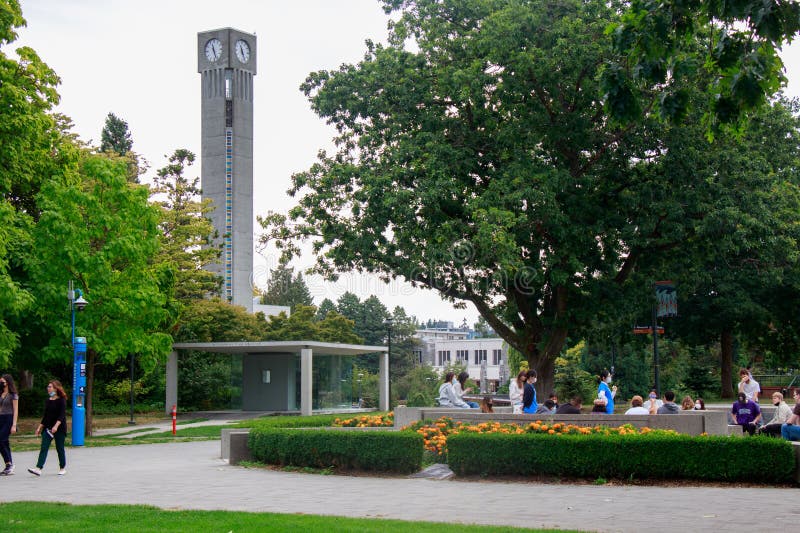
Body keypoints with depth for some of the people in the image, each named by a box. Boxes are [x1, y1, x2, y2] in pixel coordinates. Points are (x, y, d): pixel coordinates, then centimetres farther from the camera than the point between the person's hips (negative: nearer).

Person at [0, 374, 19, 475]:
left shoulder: (13, 395, -5)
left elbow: (15, 411, -8)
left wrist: (14, 425, -14)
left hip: (9, 419, -7)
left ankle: (9, 464, -5)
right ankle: (9, 467, 9)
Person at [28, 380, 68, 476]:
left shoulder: (61, 400, -8)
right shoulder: (47, 401, 12)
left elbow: (62, 415, -16)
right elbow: (45, 415, 18)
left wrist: (56, 426, -29)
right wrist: (40, 427, 14)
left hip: (59, 428, -6)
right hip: (47, 428, 6)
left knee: (60, 448, 4)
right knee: (44, 448, -6)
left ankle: (62, 468, 19)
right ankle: (38, 468, -15)